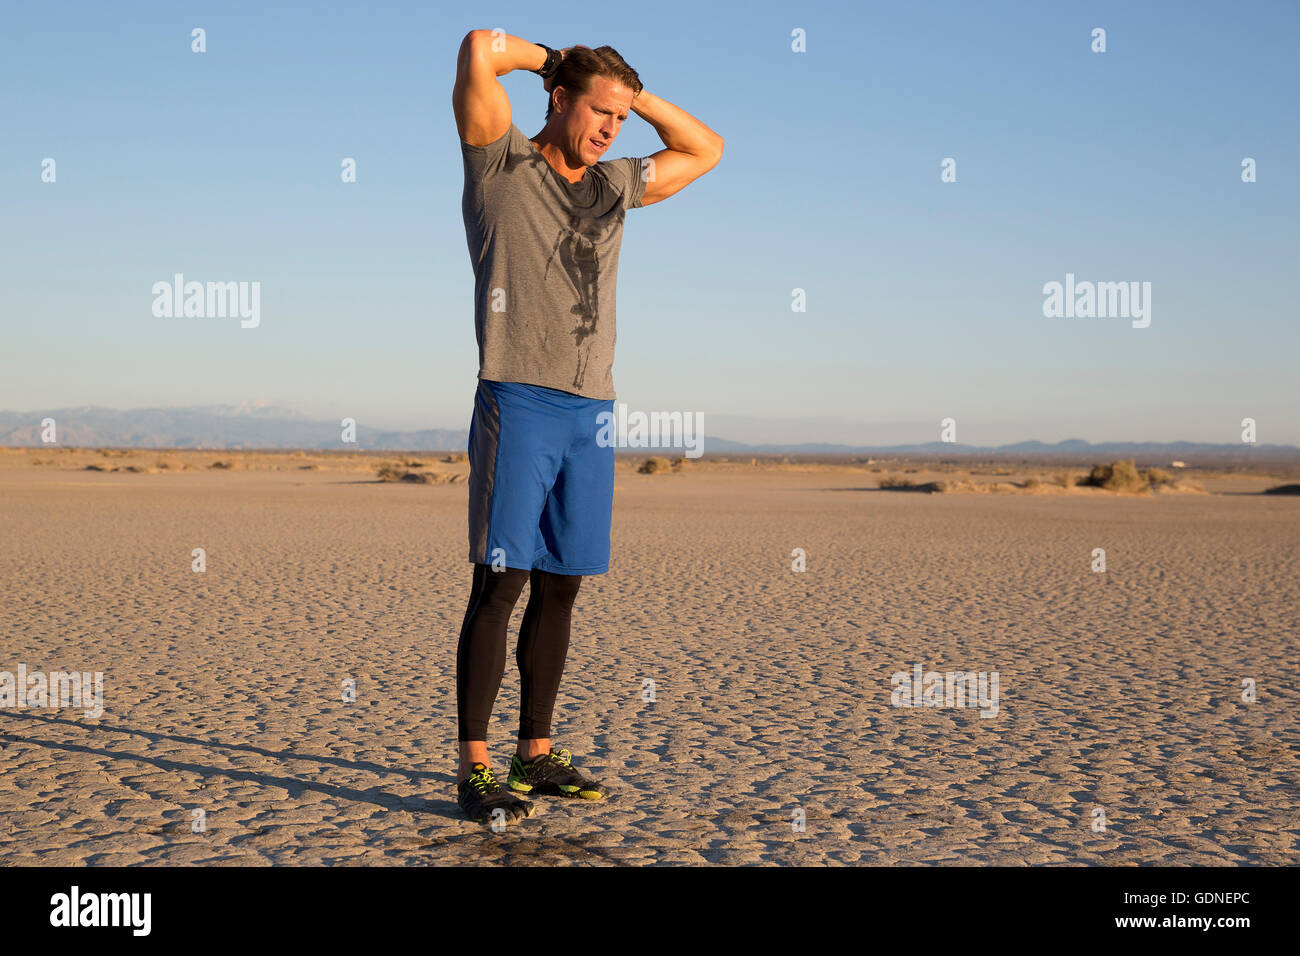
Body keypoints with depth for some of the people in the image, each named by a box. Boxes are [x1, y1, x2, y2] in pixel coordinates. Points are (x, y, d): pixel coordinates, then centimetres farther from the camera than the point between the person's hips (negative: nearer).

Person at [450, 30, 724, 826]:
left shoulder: (616, 184, 20)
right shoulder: (500, 164, 4)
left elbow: (706, 149, 31)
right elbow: (481, 47, -8)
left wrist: (636, 92, 20)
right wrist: (554, 59, 10)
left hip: (591, 408, 6)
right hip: (518, 398, -6)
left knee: (560, 585, 7)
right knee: (501, 580, -8)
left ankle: (536, 754, 16)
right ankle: (474, 769, -3)